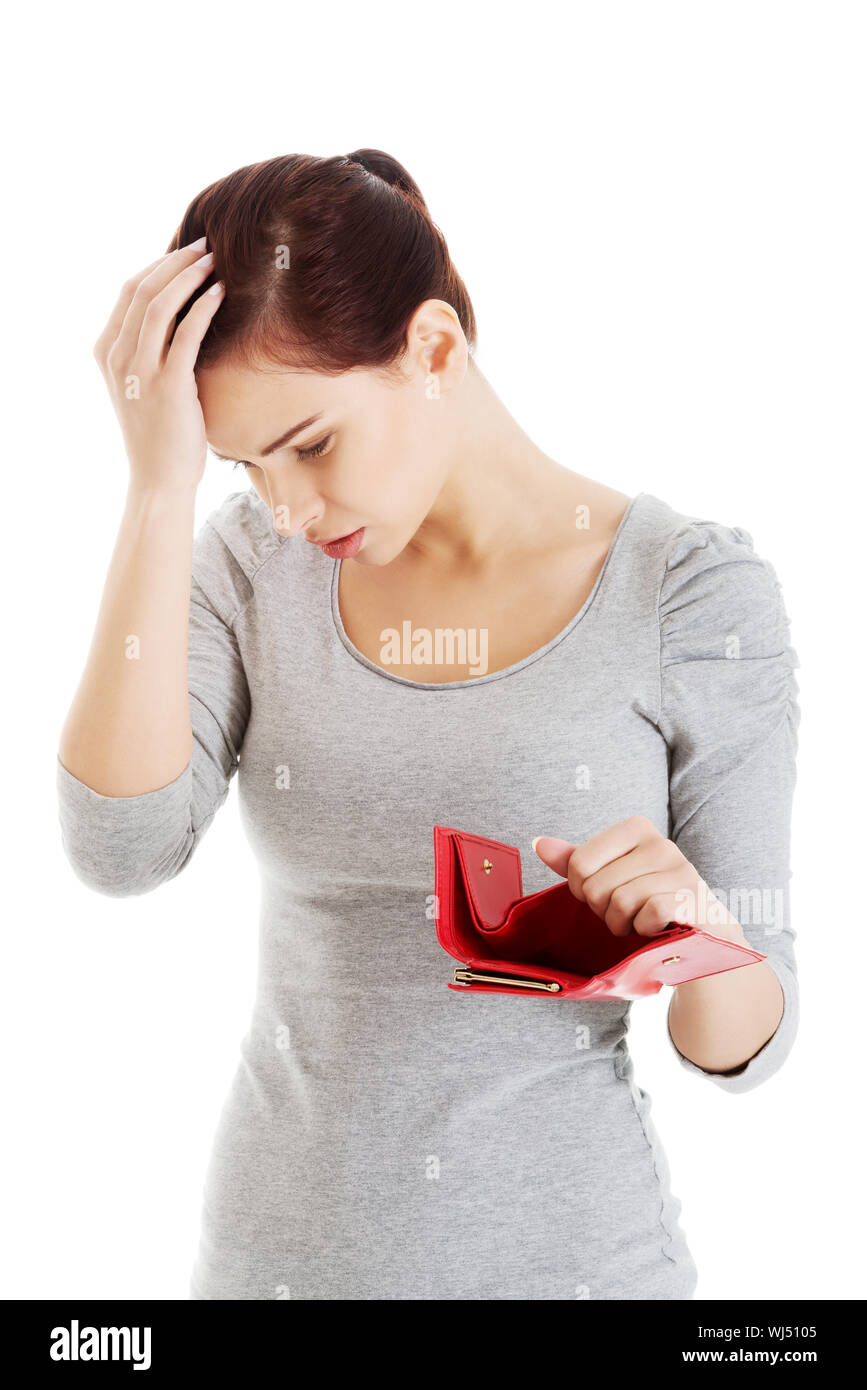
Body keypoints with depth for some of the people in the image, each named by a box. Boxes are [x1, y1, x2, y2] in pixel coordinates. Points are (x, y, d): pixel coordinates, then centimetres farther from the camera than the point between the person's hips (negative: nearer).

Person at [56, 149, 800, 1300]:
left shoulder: (695, 590, -12)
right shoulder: (256, 558, -3)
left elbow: (744, 1044, -7)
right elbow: (123, 848, -20)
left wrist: (696, 942, -29)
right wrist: (160, 485, -22)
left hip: (569, 1246, -2)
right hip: (281, 1241, 3)